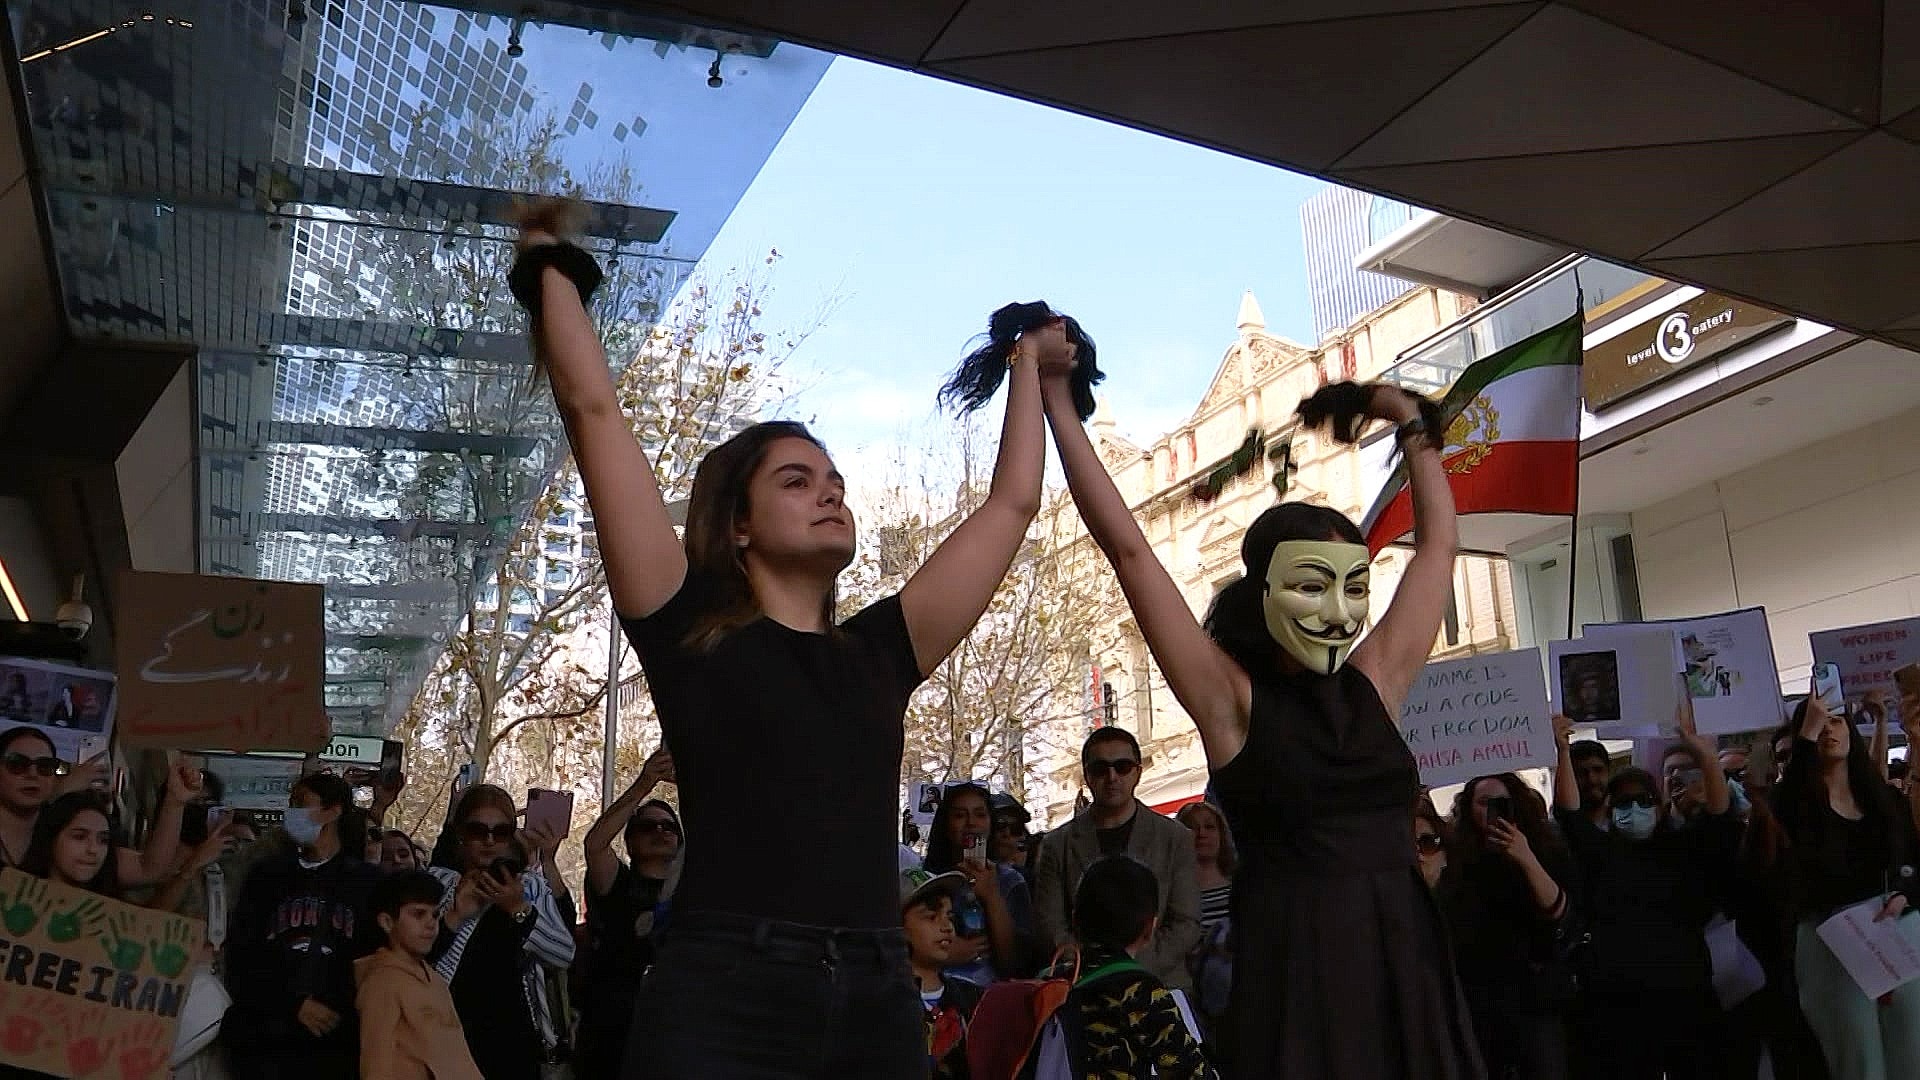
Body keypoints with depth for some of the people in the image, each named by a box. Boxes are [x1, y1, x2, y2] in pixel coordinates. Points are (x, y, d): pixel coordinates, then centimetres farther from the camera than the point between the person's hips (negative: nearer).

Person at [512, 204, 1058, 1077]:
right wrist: (553, 266, 15)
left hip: (878, 1004, 4)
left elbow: (1012, 501, 24)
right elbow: (593, 409, 3)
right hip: (721, 1003, -4)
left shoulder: (877, 654, 14)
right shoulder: (689, 631, 4)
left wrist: (1028, 366, 34)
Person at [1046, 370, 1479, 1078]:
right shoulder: (1233, 700, -5)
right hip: (1294, 963, -5)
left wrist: (1412, 425, 20)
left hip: (1403, 958, 5)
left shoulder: (1373, 684, 6)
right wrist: (1056, 398, -9)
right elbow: (1126, 547, -9)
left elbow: (1438, 545, 18)